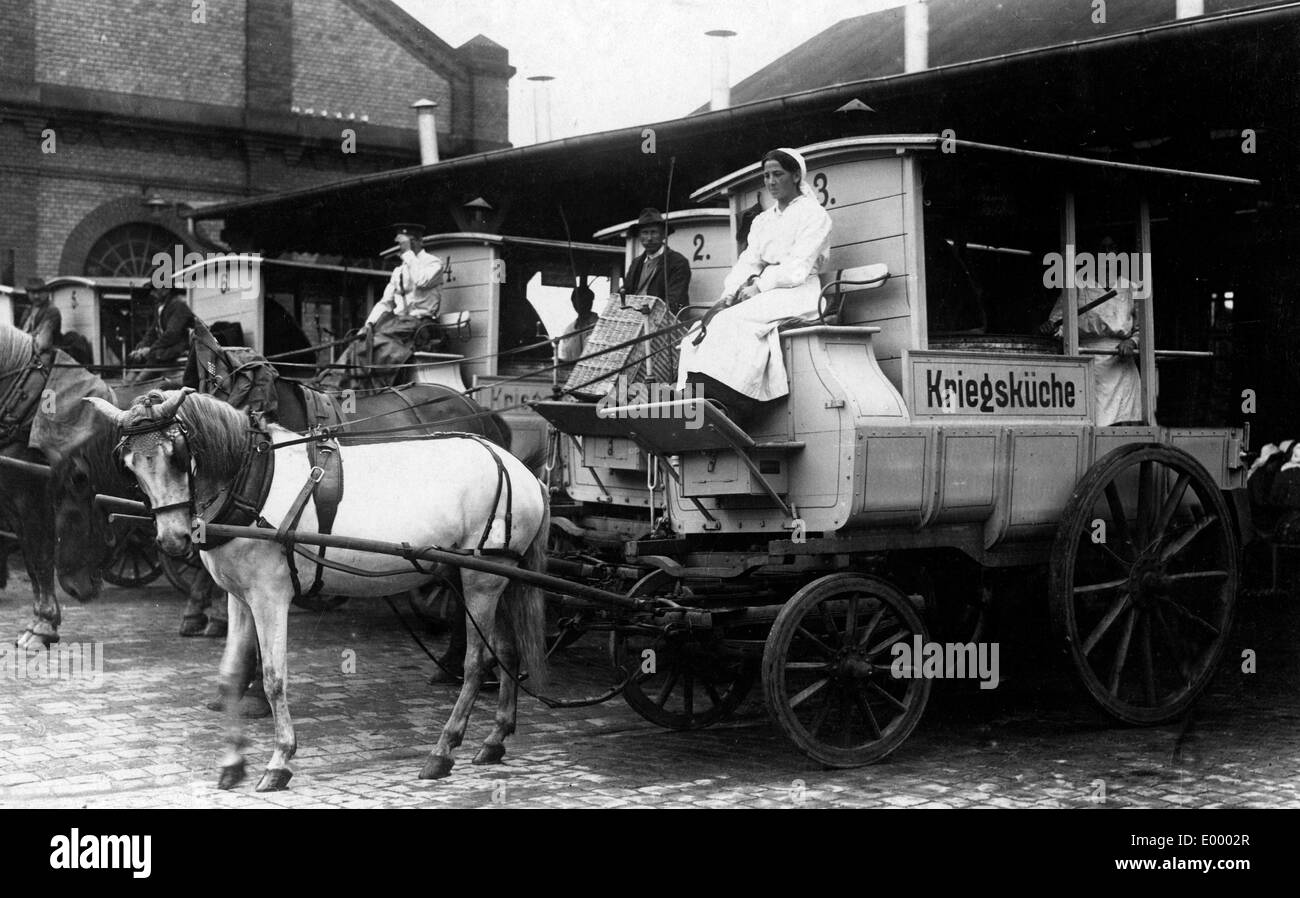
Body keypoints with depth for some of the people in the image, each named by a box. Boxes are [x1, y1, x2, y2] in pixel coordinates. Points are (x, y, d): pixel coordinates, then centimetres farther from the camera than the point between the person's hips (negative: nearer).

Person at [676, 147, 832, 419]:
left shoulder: (814, 215, 2)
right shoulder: (763, 221, 24)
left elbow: (796, 271, -9)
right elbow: (747, 263, 11)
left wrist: (758, 287, -12)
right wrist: (729, 295, -6)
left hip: (795, 294, -7)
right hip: (761, 296, 7)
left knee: (730, 322, -31)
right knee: (708, 323, -19)